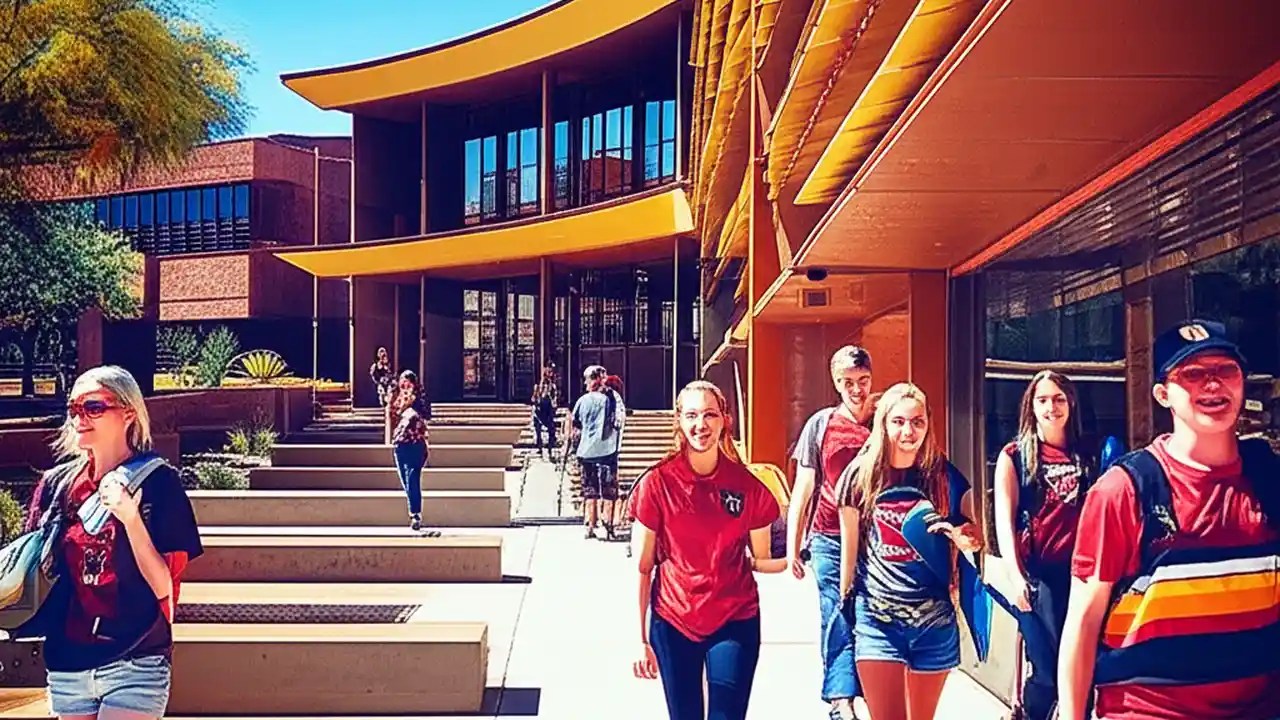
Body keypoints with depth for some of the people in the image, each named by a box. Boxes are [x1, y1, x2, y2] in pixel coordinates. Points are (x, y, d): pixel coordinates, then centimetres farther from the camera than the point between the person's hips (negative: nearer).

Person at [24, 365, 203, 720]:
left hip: (135, 664, -4)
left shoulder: (158, 481, -8)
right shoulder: (57, 483, 4)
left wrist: (131, 518, -21)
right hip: (66, 663, 4)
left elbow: (164, 587, -11)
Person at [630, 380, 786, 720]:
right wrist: (640, 639, -5)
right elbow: (642, 568, -5)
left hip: (736, 621, 1)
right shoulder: (657, 484, -8)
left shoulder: (748, 486, -4)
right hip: (673, 622, 0)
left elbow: (759, 560, 4)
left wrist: (791, 560, -15)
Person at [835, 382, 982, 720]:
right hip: (877, 618, -2)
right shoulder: (860, 474, -3)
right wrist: (844, 604, 8)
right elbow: (849, 546, 4)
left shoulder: (945, 475, 0)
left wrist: (967, 537, -15)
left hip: (934, 618, 2)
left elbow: (973, 534, 9)